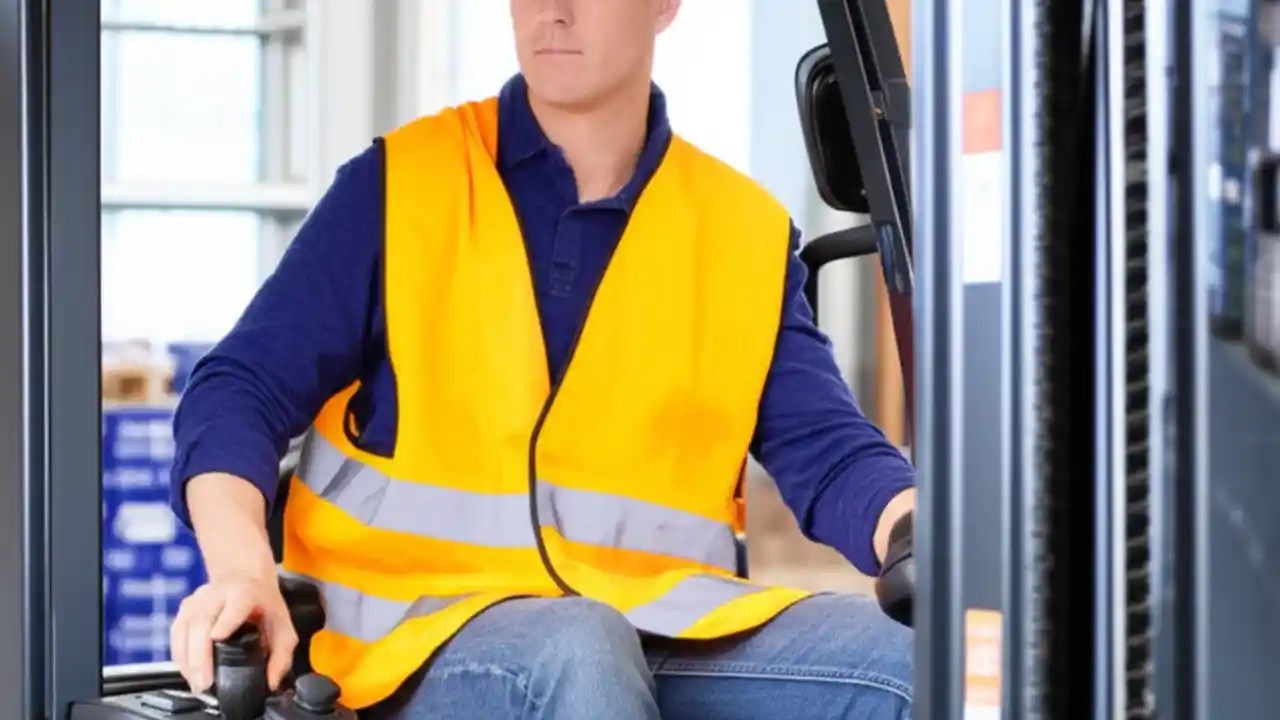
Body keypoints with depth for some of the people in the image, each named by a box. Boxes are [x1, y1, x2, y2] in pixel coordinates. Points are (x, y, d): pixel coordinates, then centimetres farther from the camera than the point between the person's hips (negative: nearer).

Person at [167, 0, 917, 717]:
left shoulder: (748, 232, 11)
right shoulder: (401, 186, 4)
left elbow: (829, 452, 4)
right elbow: (240, 391, -1)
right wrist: (243, 567, -23)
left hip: (666, 631, 3)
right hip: (426, 631, -2)